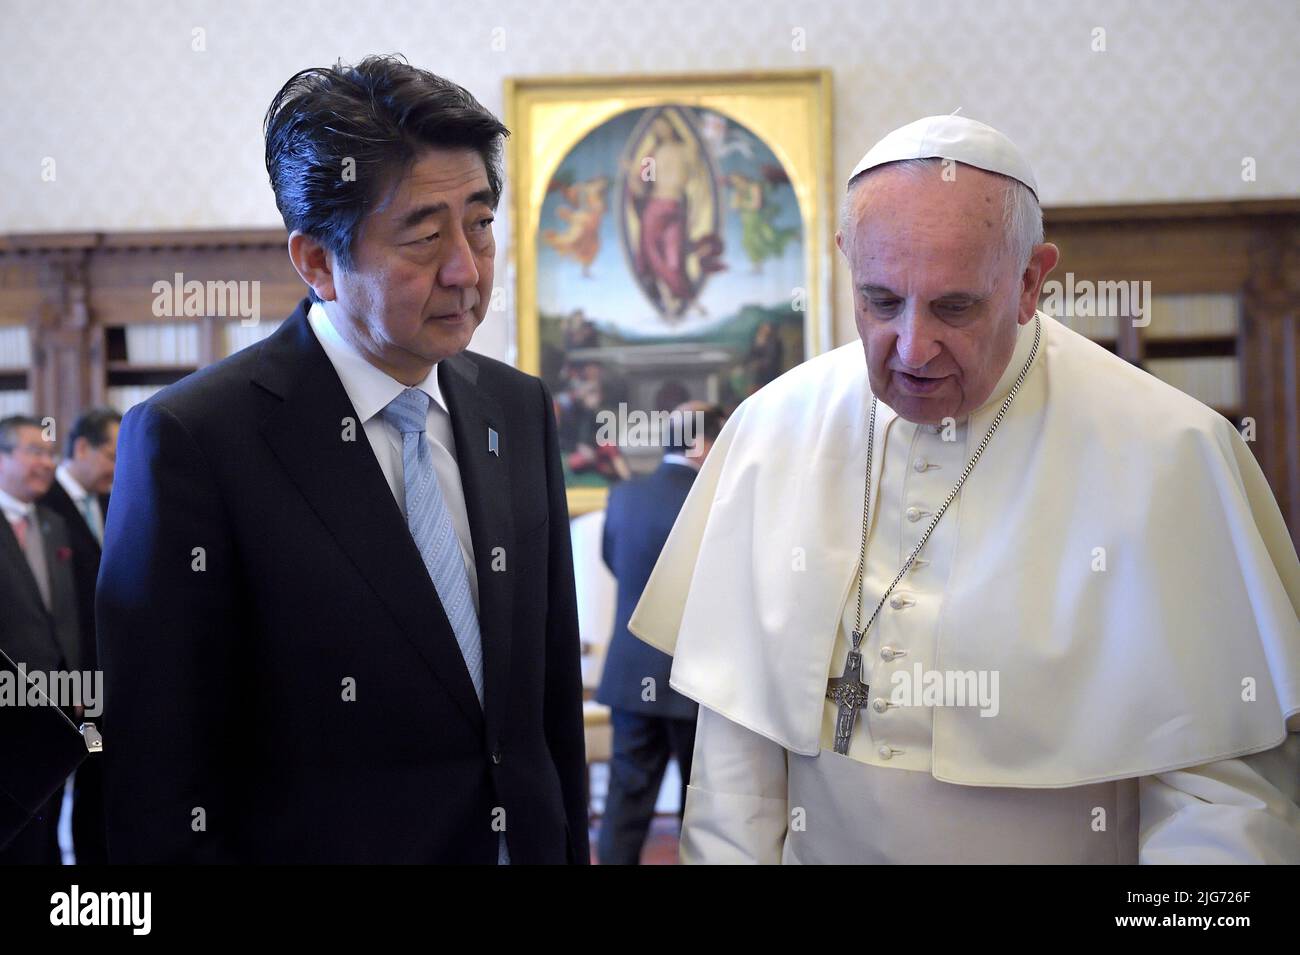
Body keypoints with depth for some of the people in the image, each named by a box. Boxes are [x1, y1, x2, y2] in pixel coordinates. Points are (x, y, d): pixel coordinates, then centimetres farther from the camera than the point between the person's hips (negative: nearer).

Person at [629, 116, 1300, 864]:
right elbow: (737, 718, -5)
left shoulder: (1168, 452, -16)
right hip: (817, 845, 2)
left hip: (1064, 844, -2)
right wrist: (731, 853, -10)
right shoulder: (773, 429, -8)